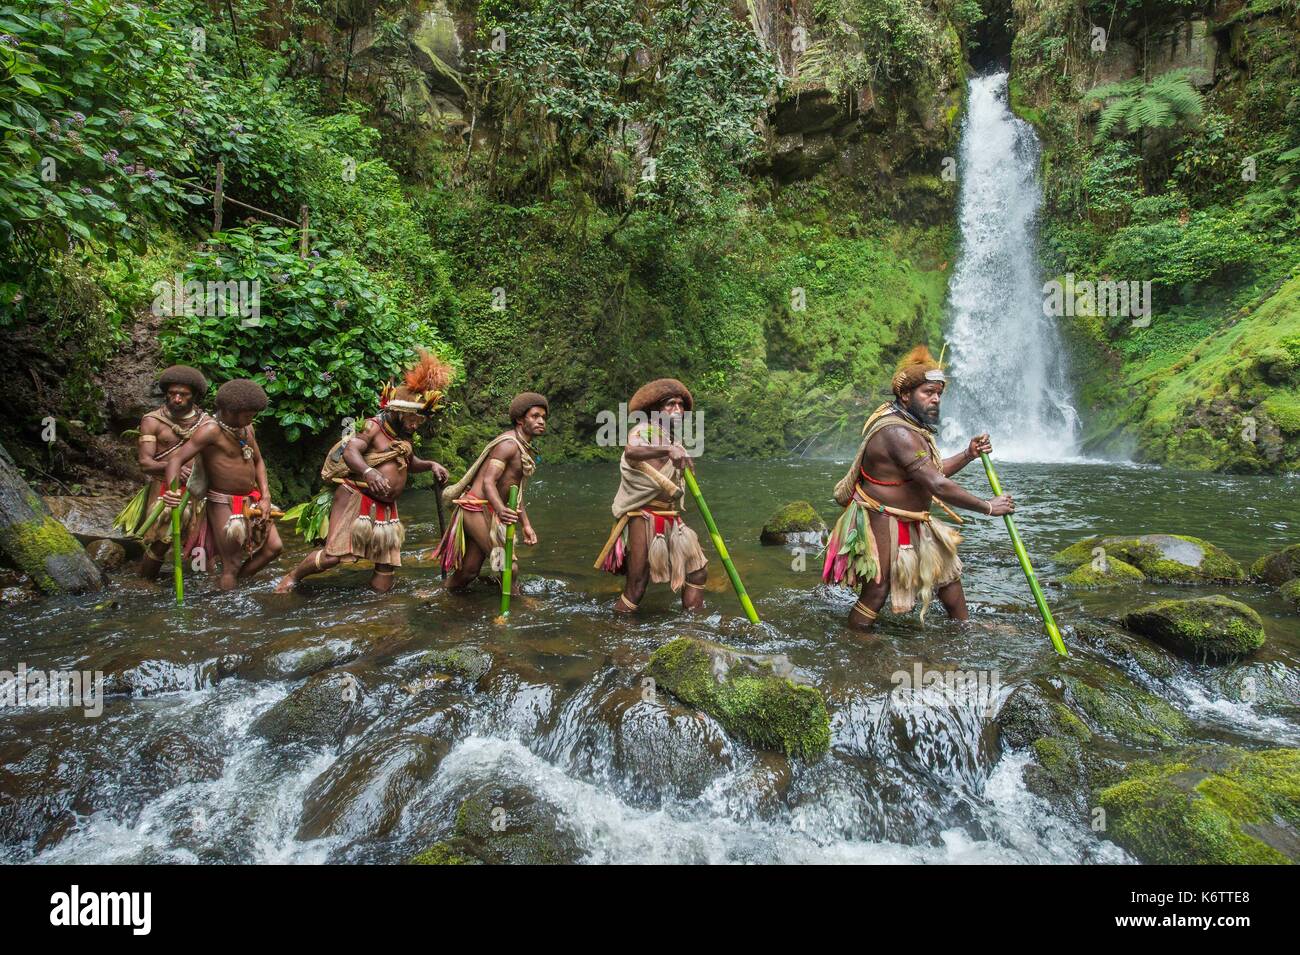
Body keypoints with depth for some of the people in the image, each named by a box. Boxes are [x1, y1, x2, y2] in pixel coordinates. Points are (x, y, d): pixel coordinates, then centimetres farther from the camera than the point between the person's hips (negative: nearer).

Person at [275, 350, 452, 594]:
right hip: (356, 499, -7)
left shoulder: (403, 435, 13)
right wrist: (369, 472, -46)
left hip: (386, 507, 7)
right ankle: (293, 576, 17)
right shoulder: (374, 427, -10)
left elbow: (410, 463, 30)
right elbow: (350, 452, -27)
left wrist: (430, 465, 10)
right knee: (332, 556, -10)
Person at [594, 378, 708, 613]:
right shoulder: (643, 430, -12)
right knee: (636, 587, -9)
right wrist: (667, 450, -52)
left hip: (670, 518, 8)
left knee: (698, 571, 9)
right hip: (643, 517, -8)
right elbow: (630, 451, -38)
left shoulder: (675, 440, 16)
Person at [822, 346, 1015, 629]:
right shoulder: (897, 432, -27)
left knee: (947, 568, 23)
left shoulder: (911, 426, 9)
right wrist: (987, 507, -21)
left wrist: (968, 454, 3)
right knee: (876, 595, -4)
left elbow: (931, 472, 14)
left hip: (913, 523, 11)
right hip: (883, 525, -11)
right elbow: (938, 486, -30)